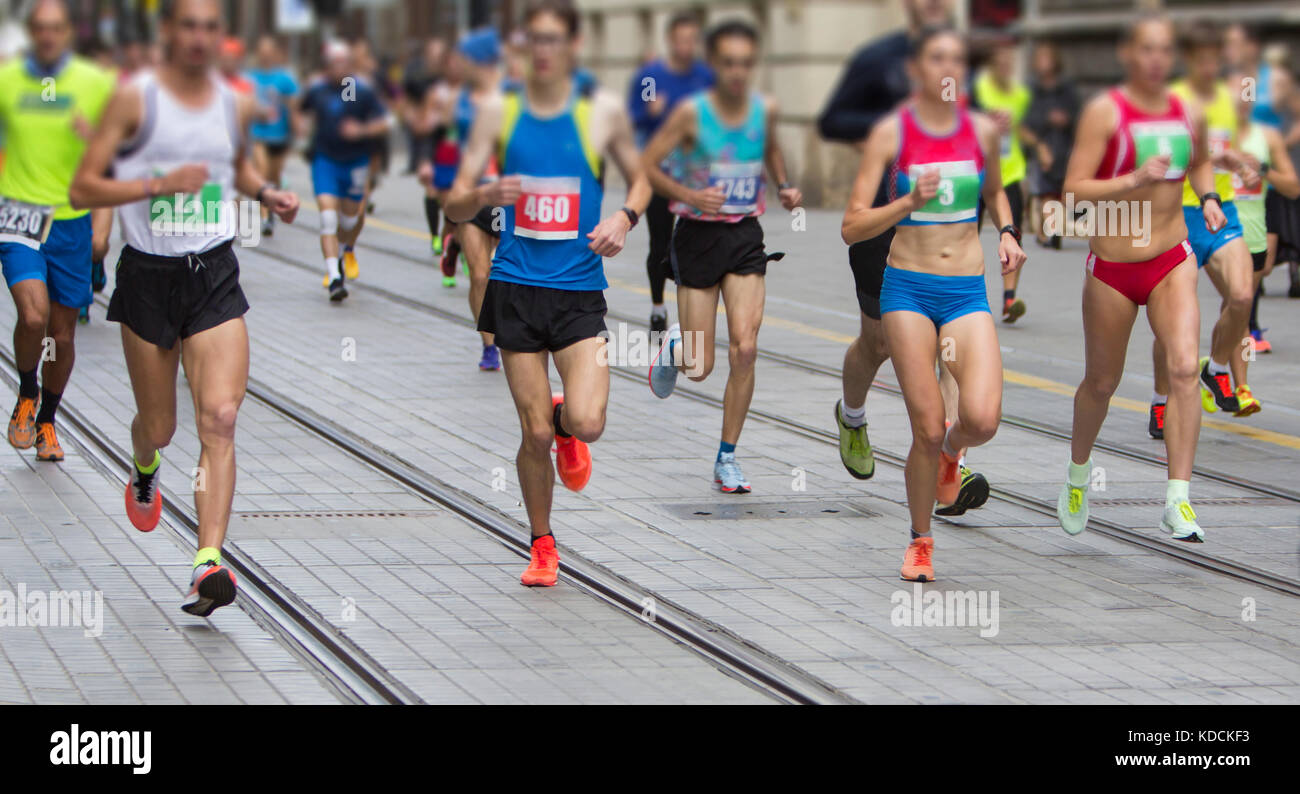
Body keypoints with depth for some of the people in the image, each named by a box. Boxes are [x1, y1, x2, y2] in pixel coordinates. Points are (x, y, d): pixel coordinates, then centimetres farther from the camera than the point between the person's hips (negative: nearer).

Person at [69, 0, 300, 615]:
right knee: (159, 427, 11)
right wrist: (159, 184, -21)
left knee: (219, 419, -16)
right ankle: (144, 472, 50)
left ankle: (209, 563, -22)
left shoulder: (237, 105, 6)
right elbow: (83, 188, -9)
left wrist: (266, 192, 8)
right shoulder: (136, 99, -6)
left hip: (214, 276, 2)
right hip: (148, 278, -2)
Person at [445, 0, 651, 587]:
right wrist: (483, 195, -21)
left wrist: (625, 217, -5)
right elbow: (455, 206, 2)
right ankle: (541, 546, 23)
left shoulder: (603, 112, 1)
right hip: (516, 288, 0)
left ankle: (564, 422, 22)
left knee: (586, 423, -17)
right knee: (535, 434, 0)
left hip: (580, 290, 0)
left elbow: (639, 179, 16)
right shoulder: (498, 111, 2)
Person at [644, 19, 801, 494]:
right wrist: (689, 195, -24)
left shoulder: (764, 109, -1)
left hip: (745, 237, 3)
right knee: (700, 369, -1)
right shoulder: (692, 113, -13)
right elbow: (646, 167, -10)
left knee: (745, 349, -13)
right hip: (698, 236, -2)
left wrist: (784, 187, 4)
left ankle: (727, 459, 0)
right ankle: (675, 348, 39)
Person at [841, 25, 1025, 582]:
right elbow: (852, 227, -8)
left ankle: (950, 449, 21)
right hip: (908, 289, -2)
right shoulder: (891, 133, -4)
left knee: (983, 419, -18)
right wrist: (910, 201, -21)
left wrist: (1006, 232, 8)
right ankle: (920, 540, 18)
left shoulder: (983, 130, 5)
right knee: (927, 429, -5)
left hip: (968, 292, 2)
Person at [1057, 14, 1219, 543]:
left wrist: (1208, 197, 6)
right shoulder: (1105, 112, -11)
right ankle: (1079, 473, 41)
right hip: (1112, 267, -2)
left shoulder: (1189, 114, 3)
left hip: (1173, 262, 3)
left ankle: (1177, 502, -20)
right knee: (1102, 382, 12)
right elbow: (1075, 189, -18)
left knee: (1184, 368, -18)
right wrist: (1135, 180, -30)